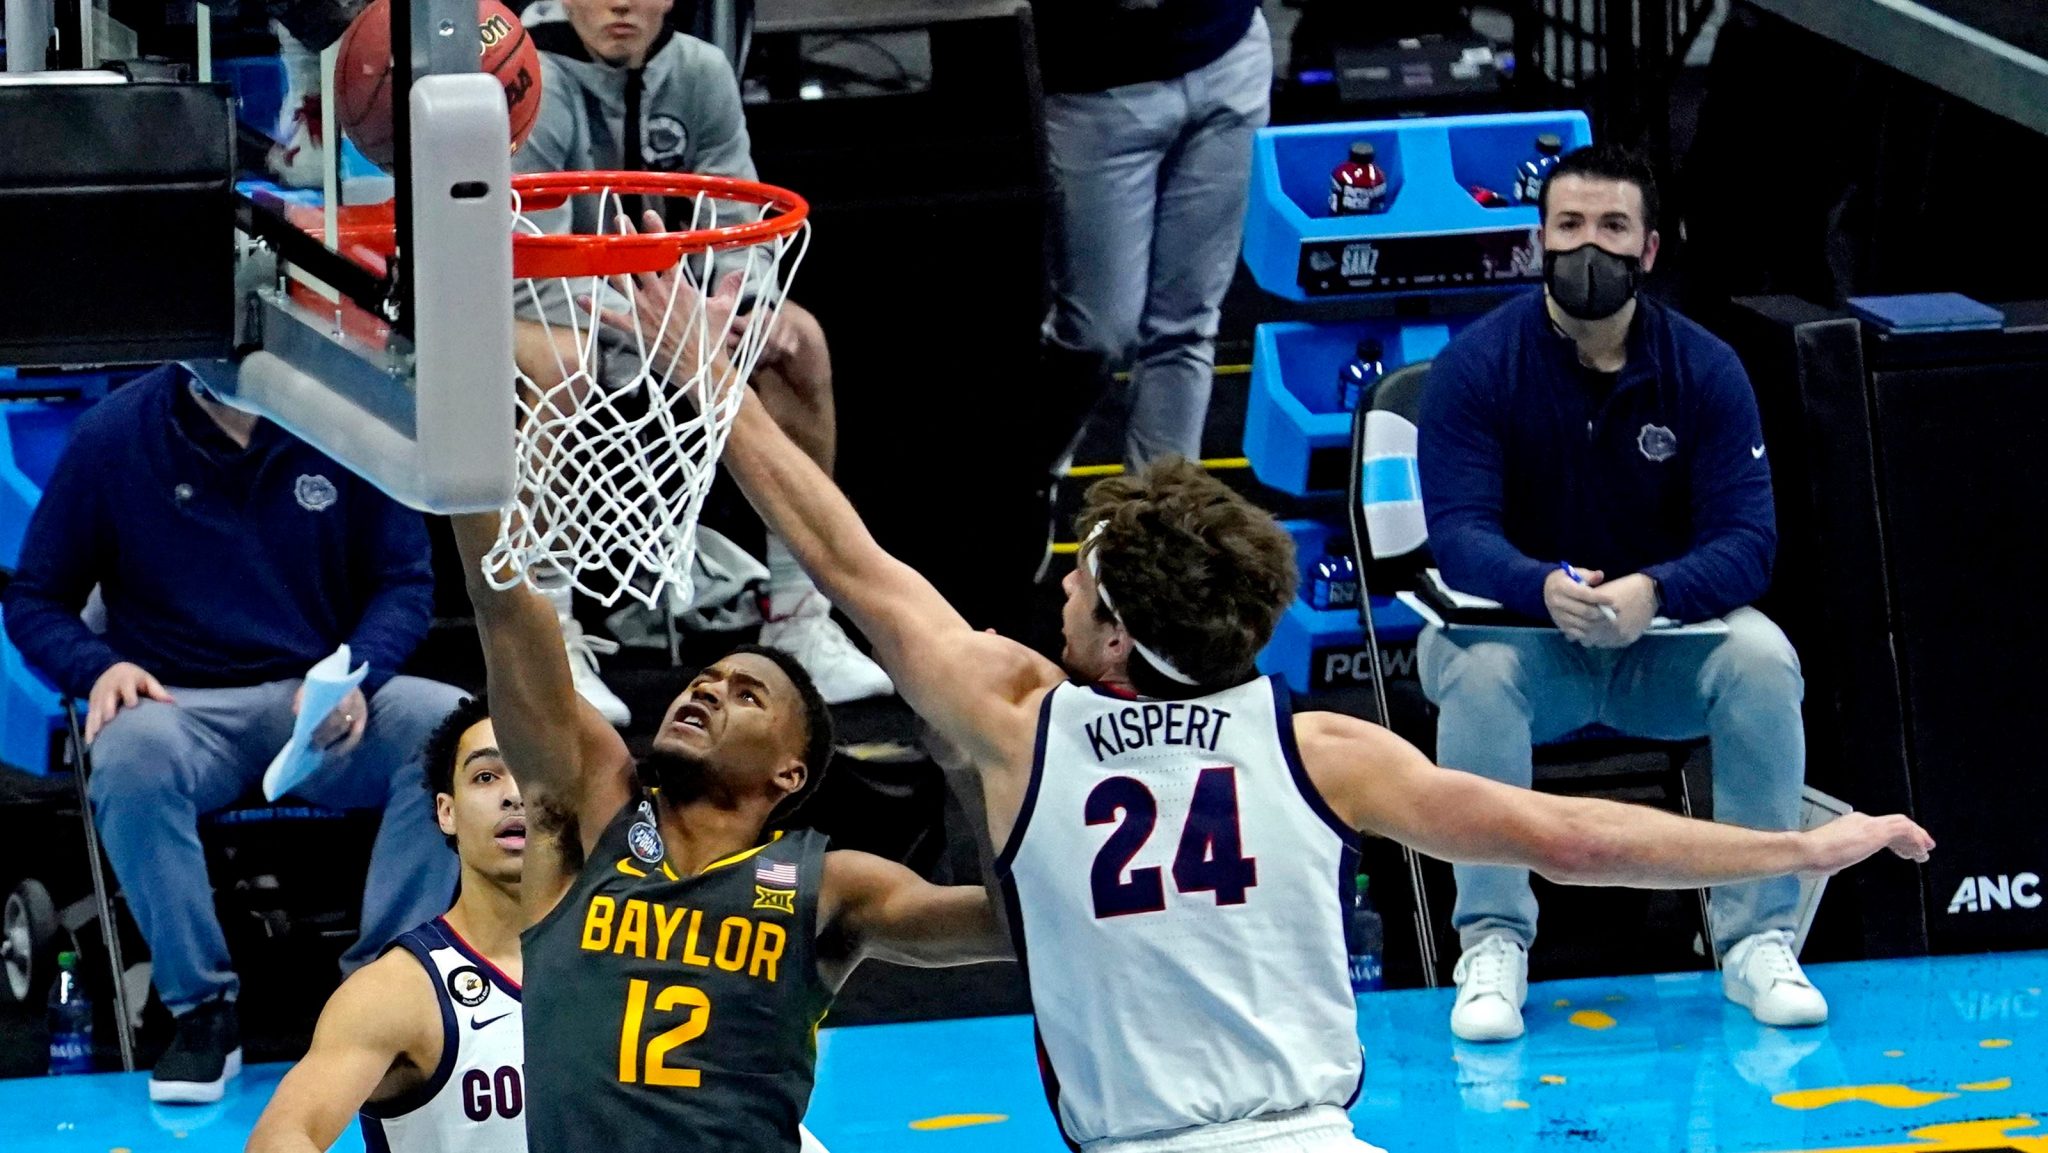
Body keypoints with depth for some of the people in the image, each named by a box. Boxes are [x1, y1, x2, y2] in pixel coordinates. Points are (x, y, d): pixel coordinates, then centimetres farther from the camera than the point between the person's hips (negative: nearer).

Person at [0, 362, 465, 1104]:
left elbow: (405, 581, 6)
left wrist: (356, 676, -14)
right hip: (183, 705, -1)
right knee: (131, 752, -37)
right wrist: (98, 668, -14)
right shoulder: (114, 436, -1)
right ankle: (201, 1008, -23)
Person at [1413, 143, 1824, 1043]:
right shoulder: (1477, 364, -9)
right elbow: (1458, 532, -18)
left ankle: (1757, 941, -20)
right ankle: (1493, 948, -28)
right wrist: (1546, 590, -40)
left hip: (1665, 637, 1)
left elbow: (1745, 541, -12)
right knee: (1479, 666, -35)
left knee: (1762, 656, -28)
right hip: (1521, 627, -1)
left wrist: (1653, 591, -35)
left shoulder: (1705, 369, -5)